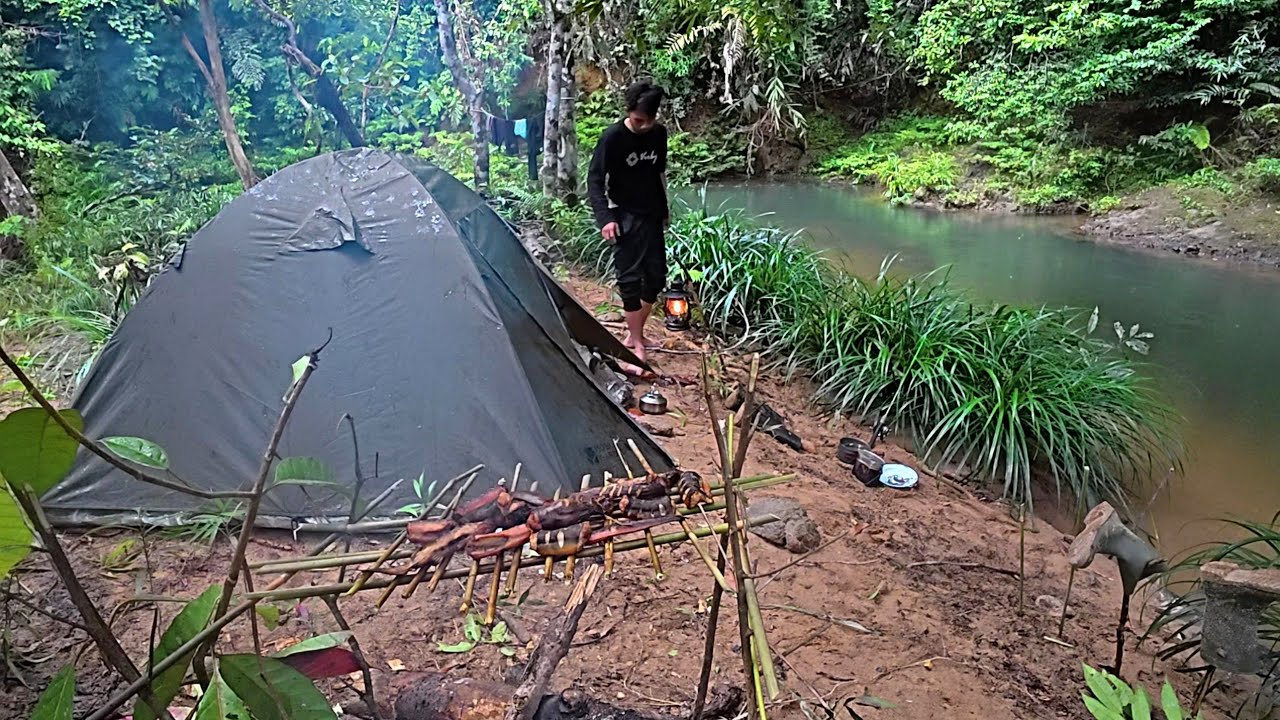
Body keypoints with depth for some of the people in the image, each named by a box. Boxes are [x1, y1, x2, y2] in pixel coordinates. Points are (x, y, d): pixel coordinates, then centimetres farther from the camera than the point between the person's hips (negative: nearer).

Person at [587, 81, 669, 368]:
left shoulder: (659, 133, 2)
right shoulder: (612, 138, -15)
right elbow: (595, 180, -12)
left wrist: (665, 209, 20)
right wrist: (605, 218, -22)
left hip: (652, 216, 7)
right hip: (626, 218, -6)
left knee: (656, 276, 8)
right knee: (630, 279, -8)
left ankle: (635, 334, 22)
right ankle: (637, 344, 1)